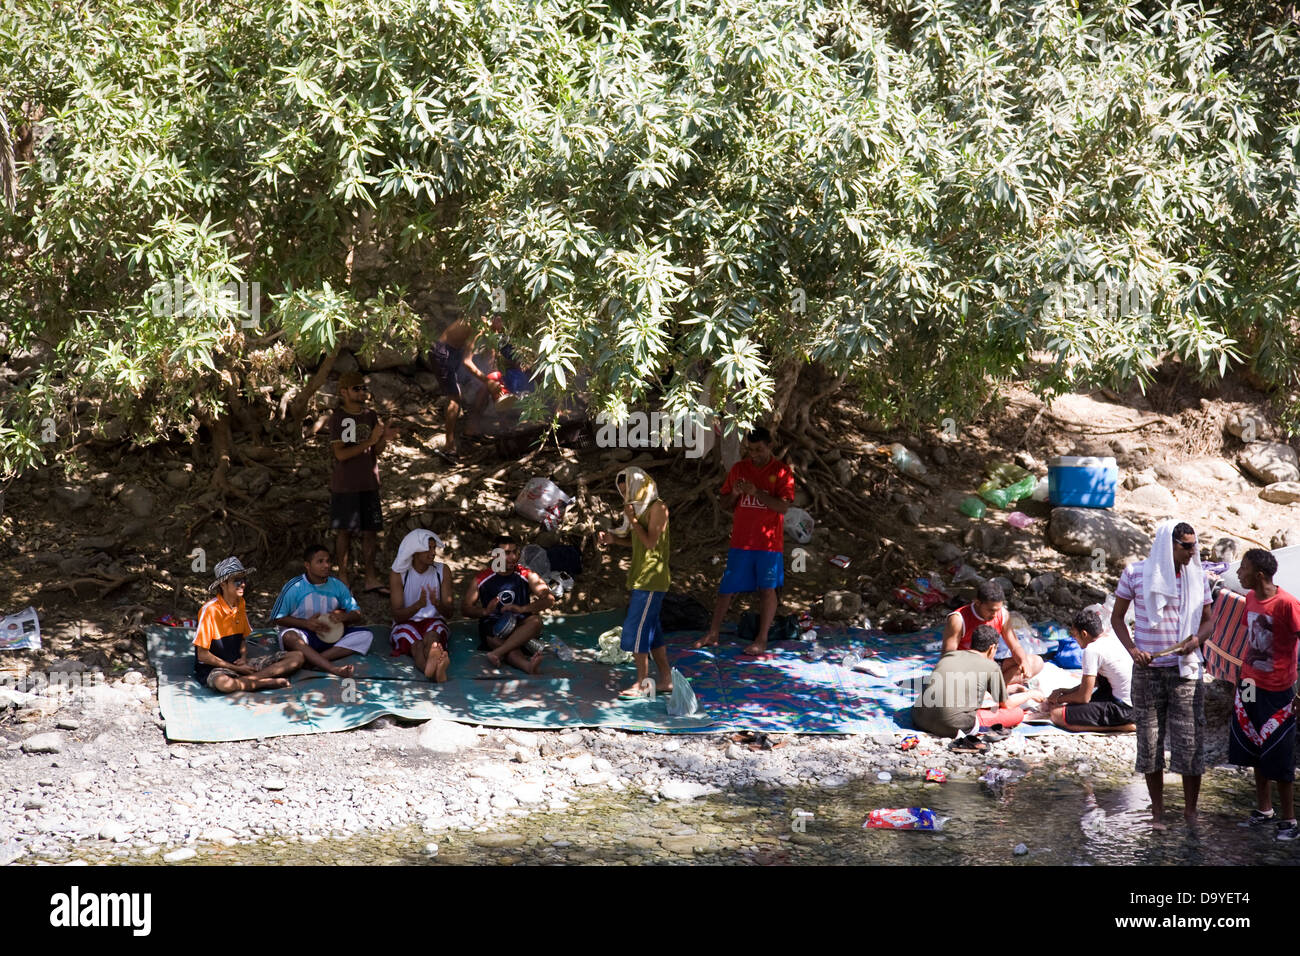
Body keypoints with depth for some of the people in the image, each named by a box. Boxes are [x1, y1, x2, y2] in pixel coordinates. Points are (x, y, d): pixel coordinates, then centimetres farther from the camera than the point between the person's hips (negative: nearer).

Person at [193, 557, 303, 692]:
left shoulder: (240, 604, 8)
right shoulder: (210, 610, -14)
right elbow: (202, 655, -13)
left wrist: (243, 658, -3)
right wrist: (237, 669, -12)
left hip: (239, 664, 7)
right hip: (215, 668, -7)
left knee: (296, 657, -8)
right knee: (223, 683, -46)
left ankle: (247, 679, -23)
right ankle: (268, 681, -23)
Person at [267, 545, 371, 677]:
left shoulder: (337, 586, 3)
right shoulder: (294, 587, -8)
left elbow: (358, 615, 8)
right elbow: (276, 619, -5)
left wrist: (343, 617, -16)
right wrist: (306, 623, -18)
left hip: (330, 635, 4)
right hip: (304, 634, -4)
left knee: (366, 634, -17)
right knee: (288, 636, -39)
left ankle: (317, 660, -33)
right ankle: (333, 668, -53)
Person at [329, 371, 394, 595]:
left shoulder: (371, 415, 8)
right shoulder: (337, 418, -8)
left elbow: (377, 451, 9)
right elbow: (341, 454, -16)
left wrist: (384, 438, -12)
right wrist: (369, 441, -22)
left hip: (369, 483, 5)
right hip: (345, 485, -5)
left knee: (370, 531, 5)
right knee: (344, 531, 3)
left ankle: (371, 579, 10)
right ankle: (343, 576, 14)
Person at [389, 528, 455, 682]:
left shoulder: (442, 571, 3)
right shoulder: (398, 574, -4)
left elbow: (449, 612, -1)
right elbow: (397, 616, -11)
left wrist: (437, 603, -26)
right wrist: (419, 604, -32)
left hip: (434, 622, 1)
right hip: (406, 623, -1)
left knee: (431, 637, -38)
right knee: (417, 645, -38)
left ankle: (433, 664, -76)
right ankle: (437, 671, -74)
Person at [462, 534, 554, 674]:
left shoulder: (526, 576, 7)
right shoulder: (482, 579, 6)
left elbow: (549, 598, -2)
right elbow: (465, 608, 6)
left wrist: (522, 609, -16)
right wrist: (485, 611, -15)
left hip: (519, 624, 2)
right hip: (491, 625, -2)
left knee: (536, 621, -31)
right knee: (497, 640, -37)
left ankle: (497, 653, -45)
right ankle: (528, 666, -66)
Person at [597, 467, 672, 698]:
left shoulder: (657, 508, -12)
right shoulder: (641, 508, 15)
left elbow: (650, 542, -19)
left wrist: (632, 519, -14)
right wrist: (612, 538, 7)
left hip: (651, 579, -9)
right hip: (640, 578, 9)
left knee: (637, 628, -9)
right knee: (651, 630, 11)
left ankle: (642, 684, -4)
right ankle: (666, 680, 16)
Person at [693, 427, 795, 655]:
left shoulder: (781, 471, -4)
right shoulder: (738, 469, 7)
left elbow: (783, 506, -14)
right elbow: (725, 505, 11)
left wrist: (756, 493, -23)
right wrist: (735, 494, -11)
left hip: (769, 541, -3)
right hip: (740, 540, 3)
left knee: (767, 589, 0)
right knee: (727, 587, 6)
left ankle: (762, 640, 6)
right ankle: (712, 634, 15)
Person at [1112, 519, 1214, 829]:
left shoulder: (1197, 577, 2)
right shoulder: (1135, 574, -4)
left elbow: (1207, 620, 11)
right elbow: (1117, 617, 5)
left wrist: (1198, 638, -11)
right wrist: (1132, 649, -10)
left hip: (1185, 670, 1)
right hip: (1147, 671, 0)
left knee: (1190, 740, -3)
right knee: (1149, 740, 7)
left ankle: (1190, 810, 13)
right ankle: (1157, 810, 20)